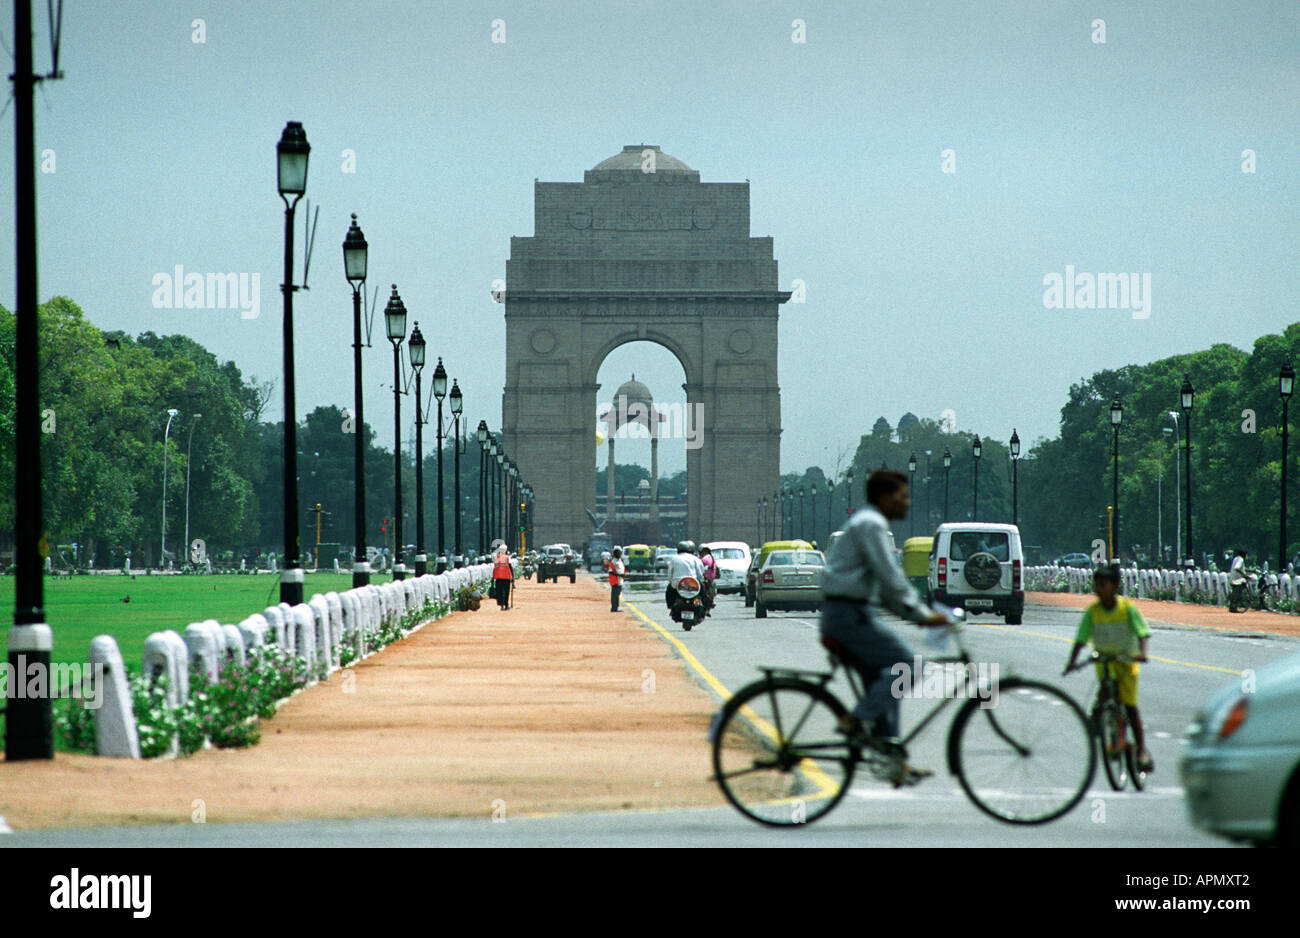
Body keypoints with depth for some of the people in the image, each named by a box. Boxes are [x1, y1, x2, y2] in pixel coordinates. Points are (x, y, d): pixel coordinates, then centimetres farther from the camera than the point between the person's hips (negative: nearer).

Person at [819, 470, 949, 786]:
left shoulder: (869, 524, 23)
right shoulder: (870, 524, -10)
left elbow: (884, 587, 24)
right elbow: (891, 578, -18)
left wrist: (920, 614, 16)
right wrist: (922, 615, -13)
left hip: (843, 615, 11)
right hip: (849, 613, -11)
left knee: (881, 679, 9)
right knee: (905, 663, -14)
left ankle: (895, 761, 7)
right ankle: (856, 721, -17)